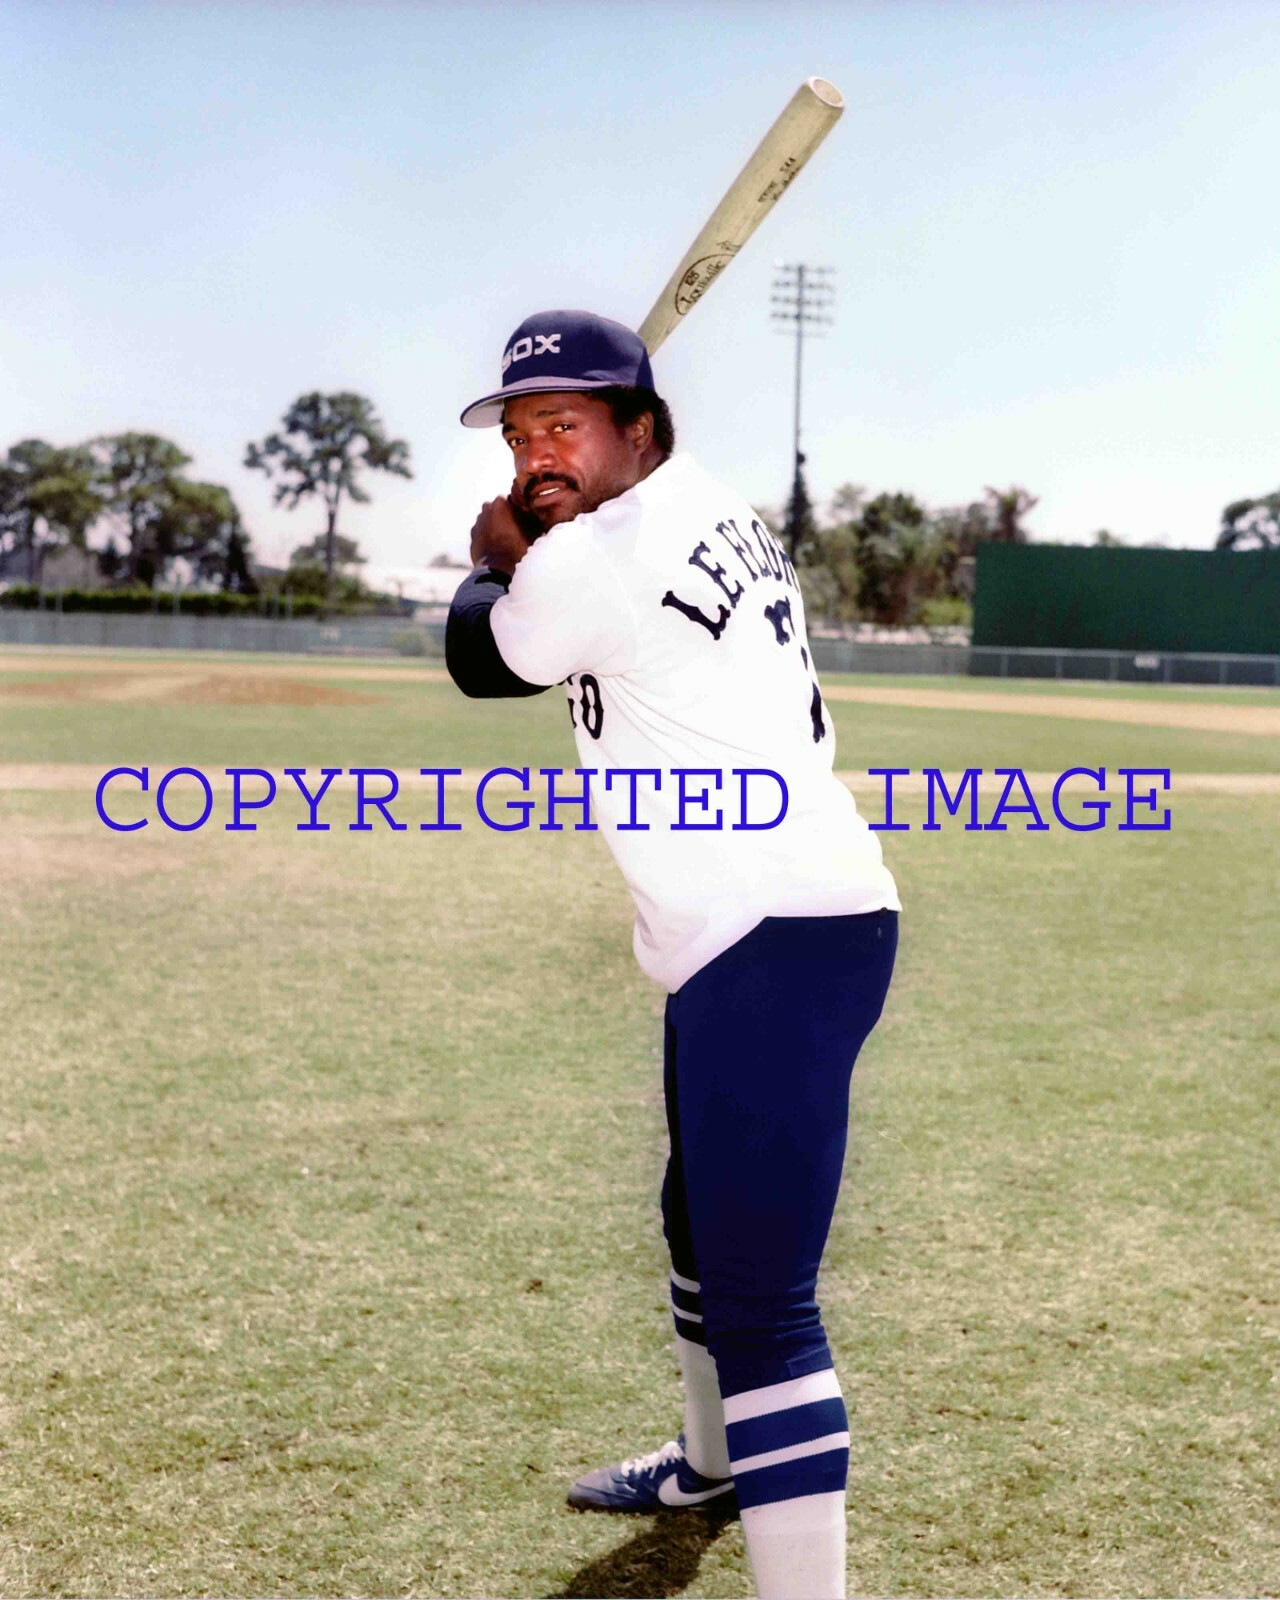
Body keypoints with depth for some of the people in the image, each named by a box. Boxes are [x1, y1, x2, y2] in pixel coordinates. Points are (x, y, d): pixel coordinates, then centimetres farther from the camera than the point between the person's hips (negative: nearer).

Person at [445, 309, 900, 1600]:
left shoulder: (590, 560, -15)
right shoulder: (716, 516, 11)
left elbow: (477, 659, 5)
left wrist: (491, 563, 21)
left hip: (778, 943, -11)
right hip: (763, 933, 11)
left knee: (760, 1299, -16)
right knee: (702, 1225, 28)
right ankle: (713, 1461, 51)